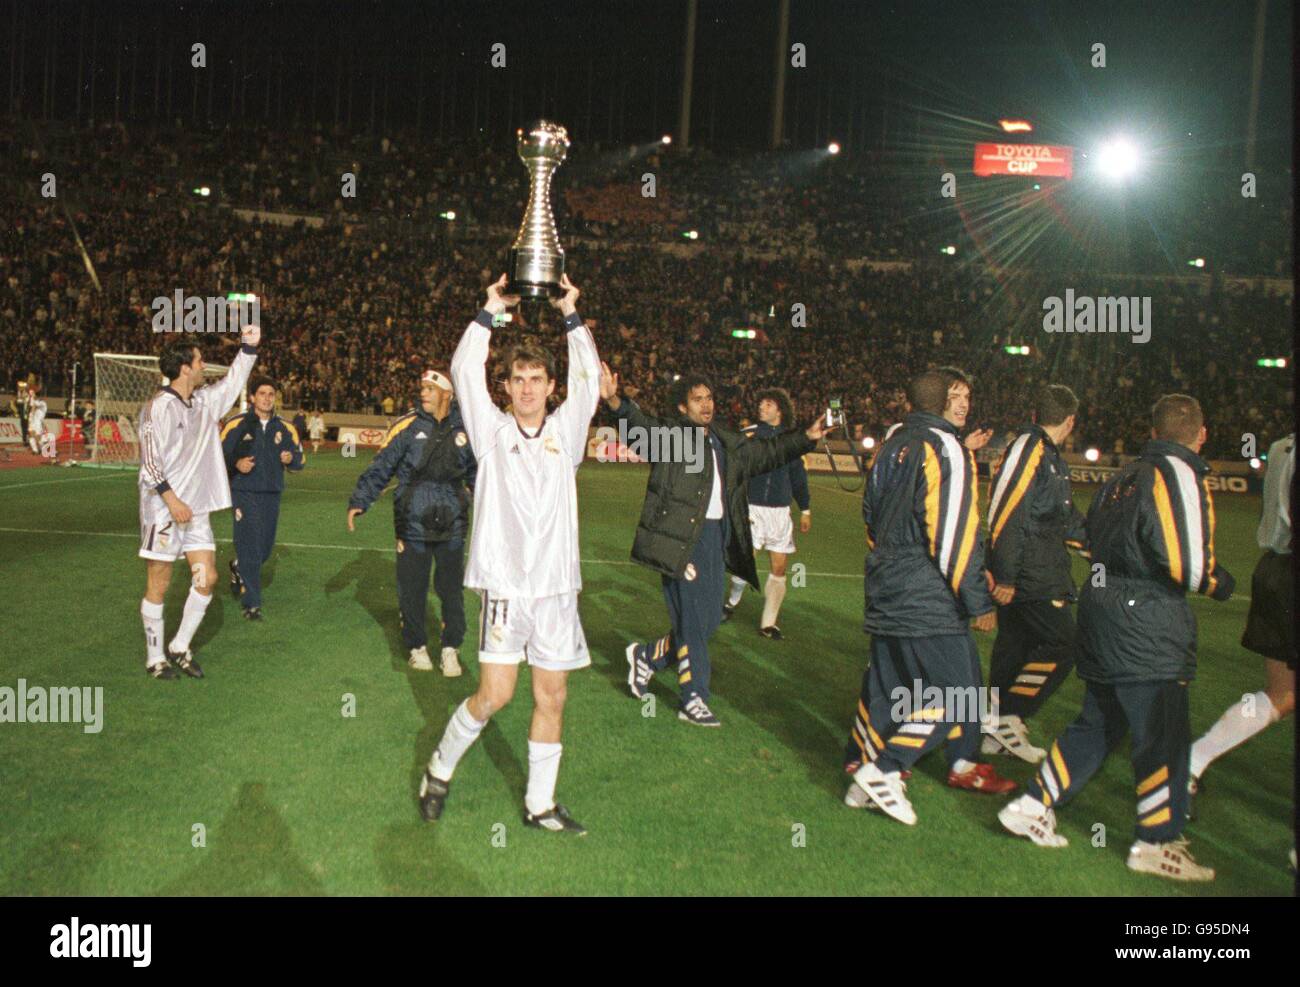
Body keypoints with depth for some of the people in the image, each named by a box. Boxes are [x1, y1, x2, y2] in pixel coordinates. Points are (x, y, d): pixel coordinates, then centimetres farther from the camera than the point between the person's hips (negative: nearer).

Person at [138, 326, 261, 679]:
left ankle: (179, 647, 19)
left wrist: (249, 345, 15)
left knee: (207, 577, 3)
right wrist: (171, 499, -22)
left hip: (195, 509, 7)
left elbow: (232, 382, 23)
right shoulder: (158, 407, -13)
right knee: (158, 586, 3)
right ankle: (155, 656, 17)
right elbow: (149, 460, -17)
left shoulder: (203, 401, 9)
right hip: (163, 511, -7)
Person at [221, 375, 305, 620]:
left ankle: (238, 568, 44)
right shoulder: (236, 425, -2)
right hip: (244, 493, -4)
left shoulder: (285, 428, 8)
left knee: (265, 549, 11)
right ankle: (251, 603, -2)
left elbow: (298, 459, 14)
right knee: (250, 548, -9)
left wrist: (291, 458, -9)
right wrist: (236, 464, -17)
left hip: (272, 496, 4)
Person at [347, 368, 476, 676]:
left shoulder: (464, 430, 4)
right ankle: (417, 647, 25)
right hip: (413, 526, -1)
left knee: (451, 591, 7)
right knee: (411, 590, 7)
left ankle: (450, 650, 21)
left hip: (452, 526, 2)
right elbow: (380, 467, -3)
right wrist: (359, 501, -9)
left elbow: (477, 474, 16)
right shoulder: (407, 426, -3)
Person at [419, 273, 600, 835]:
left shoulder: (564, 432, 9)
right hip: (504, 583, -3)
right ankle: (441, 767, 21)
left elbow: (589, 380, 3)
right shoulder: (493, 432, 4)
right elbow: (464, 371, -5)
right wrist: (491, 311, -8)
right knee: (494, 694, -6)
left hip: (556, 585, 3)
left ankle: (540, 805, 21)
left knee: (552, 697, 7)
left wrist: (571, 315, 0)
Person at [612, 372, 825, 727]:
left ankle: (646, 656, 33)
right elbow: (640, 424, -25)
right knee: (691, 620, -2)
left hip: (717, 537, 8)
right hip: (681, 540, -7)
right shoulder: (669, 435, -6)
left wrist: (806, 437, 21)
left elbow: (767, 451, 27)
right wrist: (615, 401, -44)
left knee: (709, 621, 12)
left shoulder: (727, 443, 16)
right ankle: (694, 700, 12)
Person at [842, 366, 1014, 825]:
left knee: (886, 682, 15)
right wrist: (978, 601, -11)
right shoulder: (947, 450, -13)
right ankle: (884, 770, -1)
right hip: (928, 596, -9)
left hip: (887, 588, 9)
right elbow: (954, 534, -17)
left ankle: (863, 773, 21)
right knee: (955, 693, -1)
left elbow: (872, 511, 20)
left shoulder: (893, 443, 12)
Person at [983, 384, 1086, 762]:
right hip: (1030, 576, -10)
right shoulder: (1029, 448, -12)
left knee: (1015, 649, 12)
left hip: (1041, 575, 10)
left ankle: (998, 734, 19)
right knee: (1062, 646, -7)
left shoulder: (1049, 456, 20)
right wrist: (1005, 576, -22)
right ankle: (1006, 718, -2)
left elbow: (1067, 520, 28)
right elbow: (1008, 514, -20)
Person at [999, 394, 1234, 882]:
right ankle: (1157, 842, 14)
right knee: (1164, 733, 3)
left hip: (1102, 605, 9)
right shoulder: (1180, 475, -12)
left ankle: (1032, 807, 20)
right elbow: (1187, 564, -18)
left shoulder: (1125, 475, 13)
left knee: (1098, 723, 18)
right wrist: (1220, 583, 0)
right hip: (1146, 623, -9)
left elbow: (1095, 537, 17)